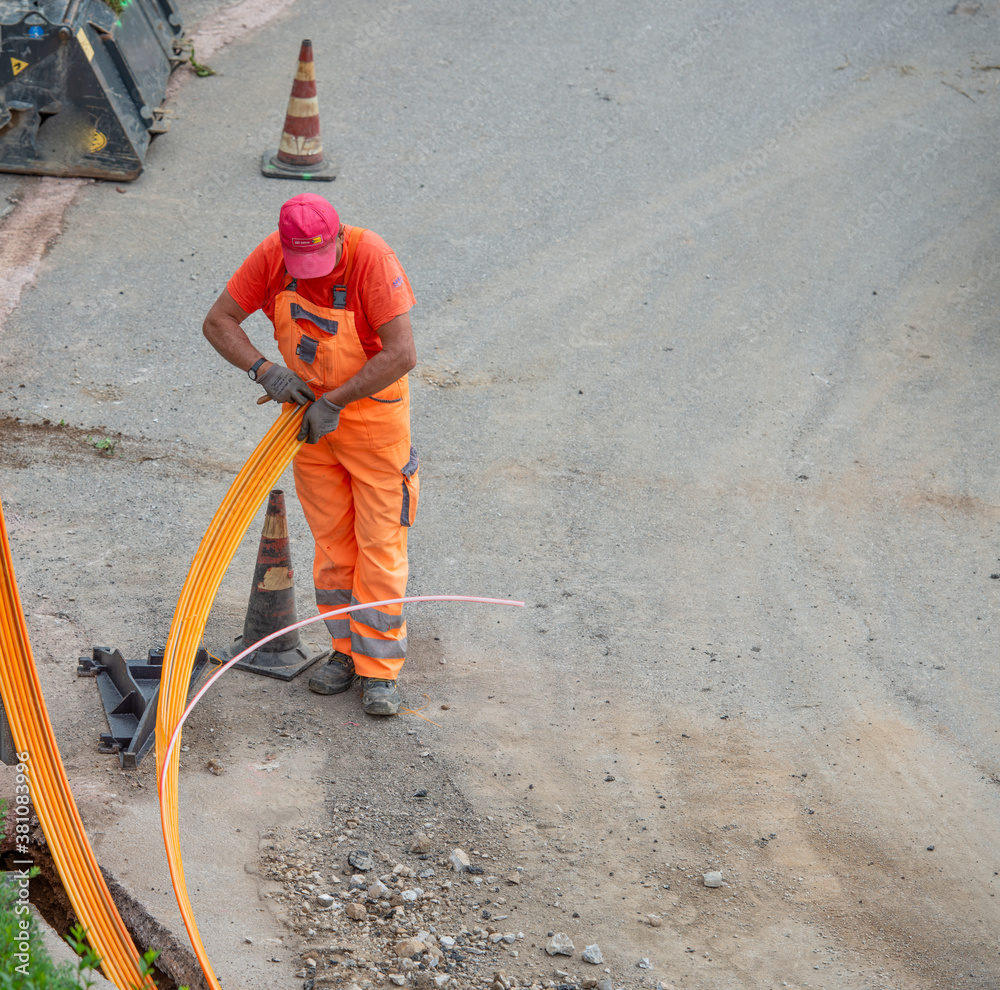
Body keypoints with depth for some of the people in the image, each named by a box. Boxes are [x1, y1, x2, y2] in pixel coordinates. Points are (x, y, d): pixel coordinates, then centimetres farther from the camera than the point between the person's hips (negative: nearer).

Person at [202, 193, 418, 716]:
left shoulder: (371, 257, -28)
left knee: (379, 540, -2)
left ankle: (379, 667, 6)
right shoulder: (272, 255, -14)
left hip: (372, 407, -4)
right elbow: (218, 321, -7)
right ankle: (347, 650, 24)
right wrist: (264, 370, -23)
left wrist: (334, 403, -28)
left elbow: (402, 353, -31)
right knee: (330, 540, 11)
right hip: (311, 408, 4)